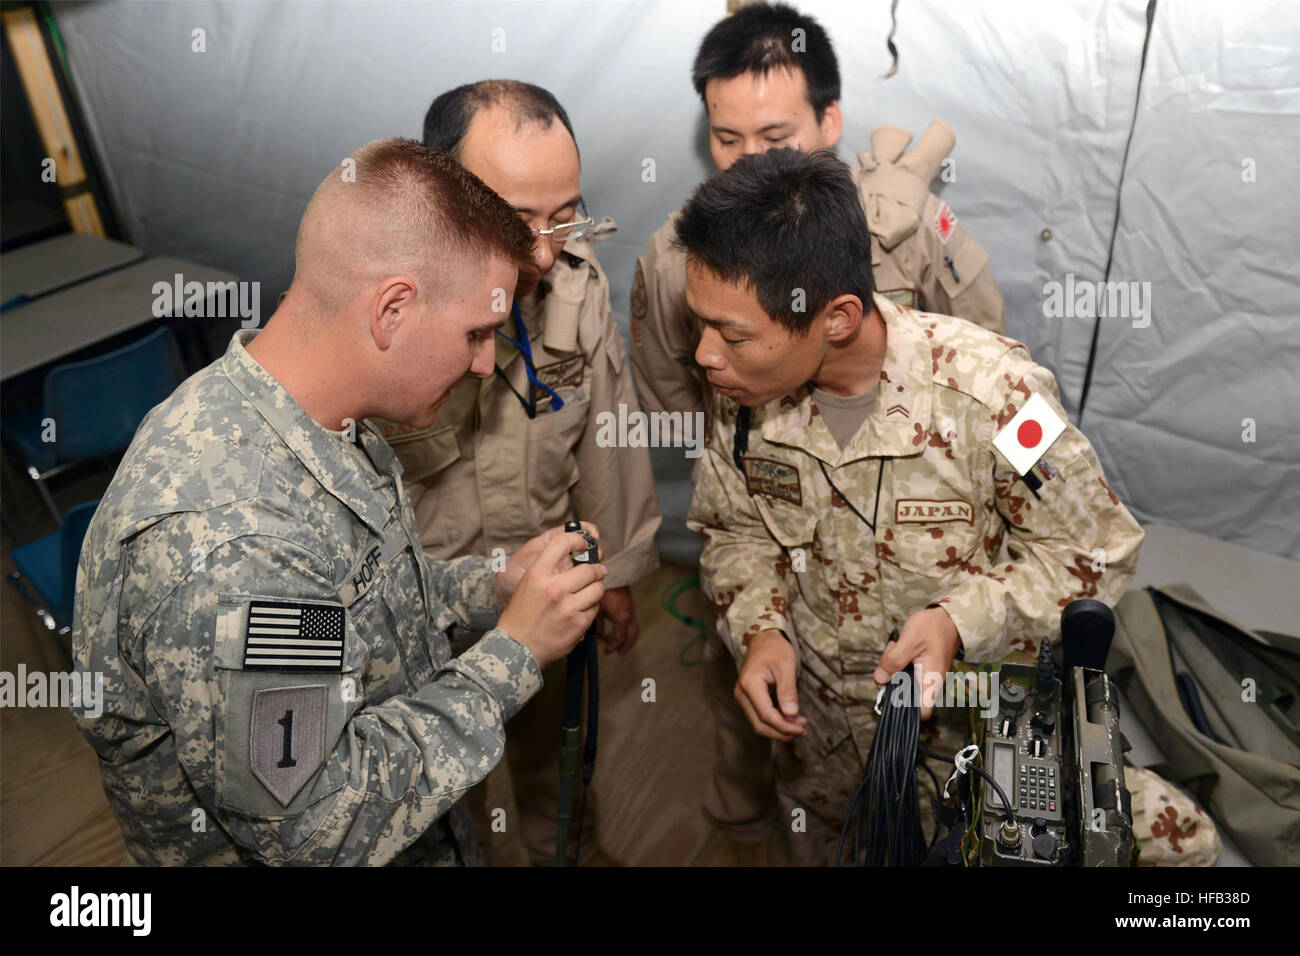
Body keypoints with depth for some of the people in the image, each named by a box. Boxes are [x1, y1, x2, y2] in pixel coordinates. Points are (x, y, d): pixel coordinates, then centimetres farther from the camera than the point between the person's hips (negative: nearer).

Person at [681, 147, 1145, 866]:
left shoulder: (987, 391, -31)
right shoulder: (746, 387, -18)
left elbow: (1093, 553, -17)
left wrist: (962, 620, -31)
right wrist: (759, 629, -18)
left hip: (974, 723, -3)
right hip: (816, 721, 4)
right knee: (815, 848, 28)